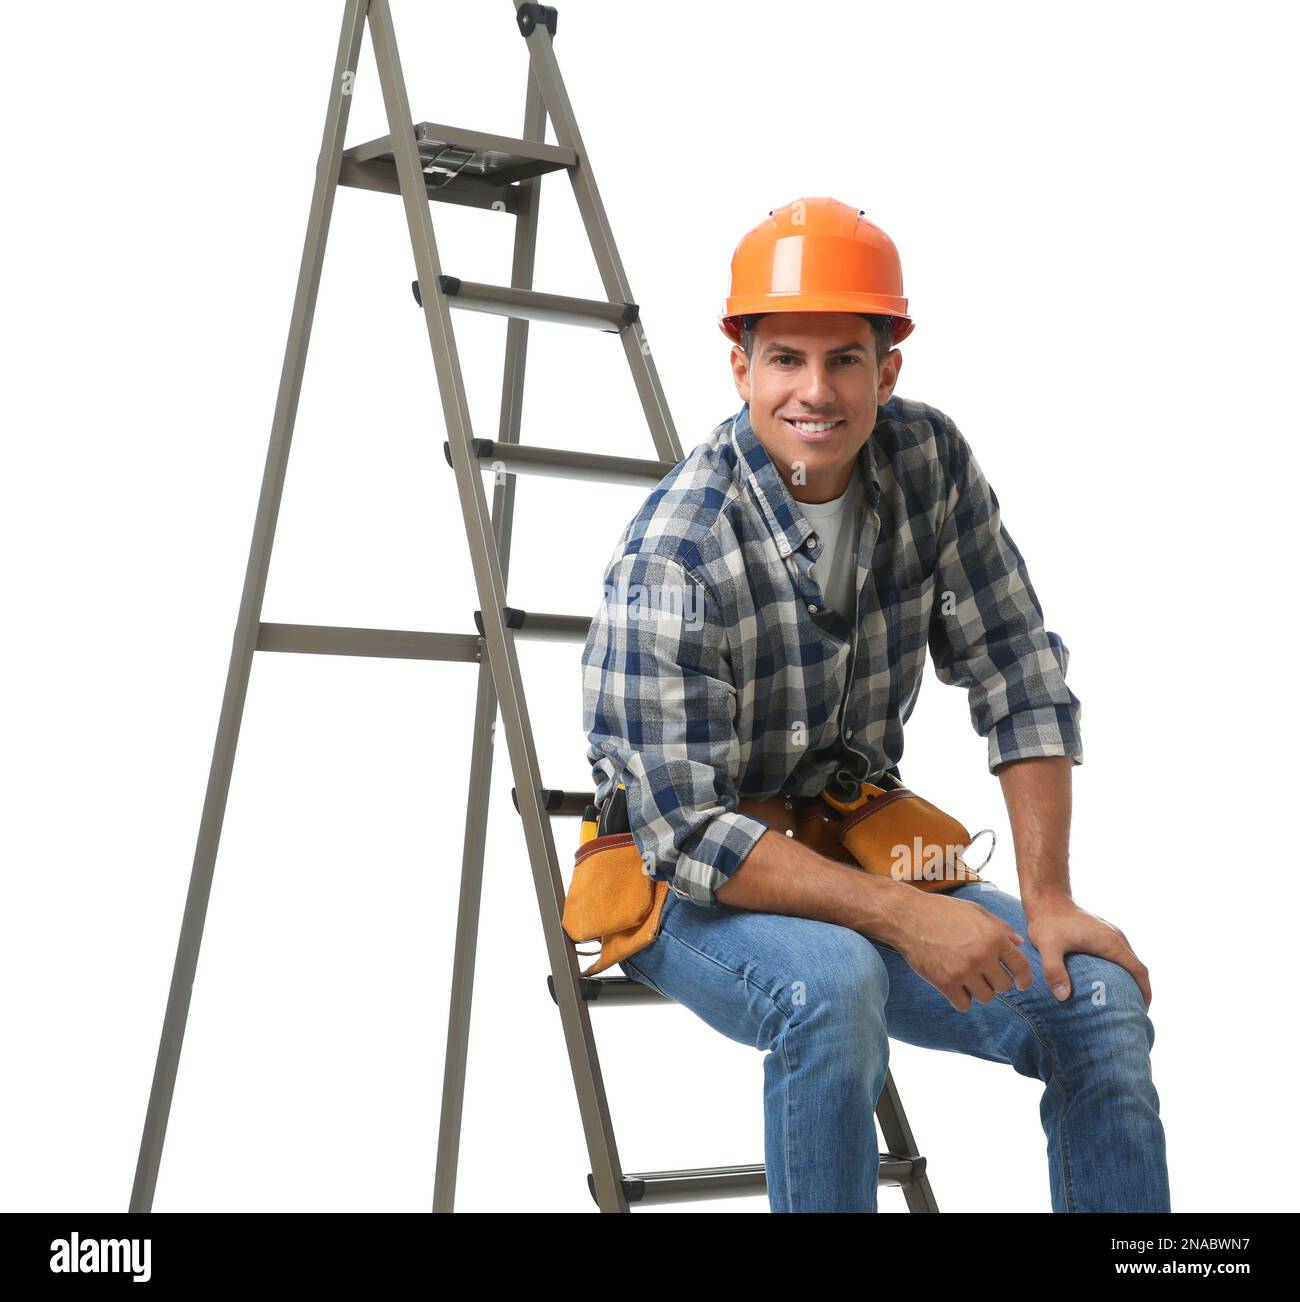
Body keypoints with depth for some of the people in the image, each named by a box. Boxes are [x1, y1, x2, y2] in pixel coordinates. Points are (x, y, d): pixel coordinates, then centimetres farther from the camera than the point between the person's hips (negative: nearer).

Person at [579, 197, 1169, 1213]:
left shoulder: (929, 460, -7)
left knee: (1102, 996, -10)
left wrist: (1048, 900, -10)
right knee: (834, 983, -35)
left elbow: (1019, 675, -3)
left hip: (851, 853, 5)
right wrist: (902, 913, -31)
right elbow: (689, 833, -24)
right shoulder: (675, 559, -25)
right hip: (692, 886, -5)